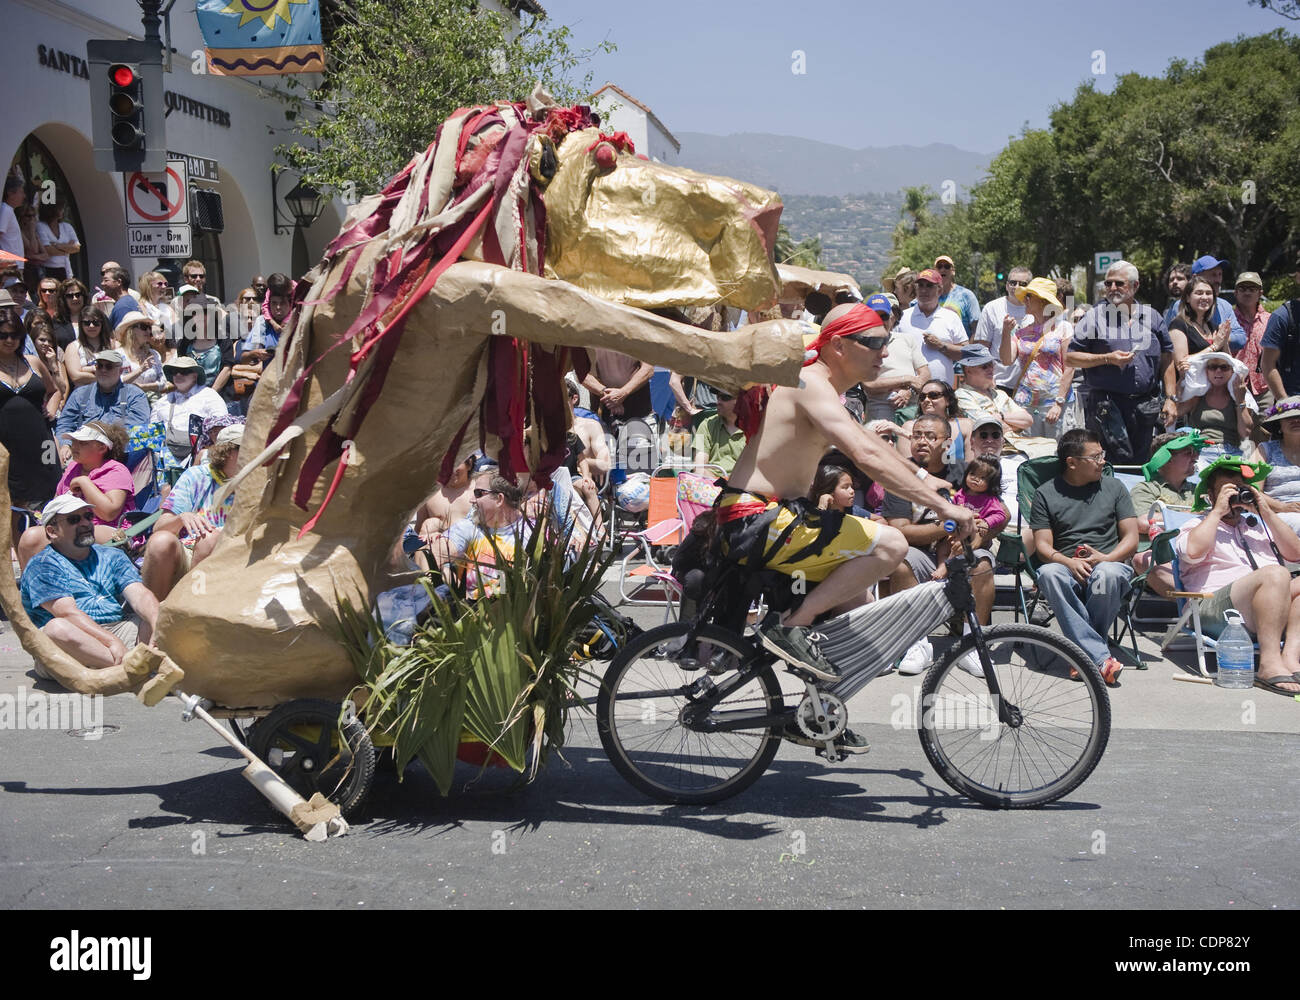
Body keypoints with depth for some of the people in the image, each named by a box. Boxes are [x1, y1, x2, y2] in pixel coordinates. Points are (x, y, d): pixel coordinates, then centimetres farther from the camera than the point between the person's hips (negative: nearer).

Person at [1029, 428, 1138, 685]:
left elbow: (1131, 538, 11)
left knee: (1107, 574, -38)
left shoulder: (1113, 487, 16)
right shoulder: (1046, 494, 12)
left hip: (1109, 563, 0)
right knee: (1049, 574, -37)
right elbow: (1042, 545, 4)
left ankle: (1086, 654, -27)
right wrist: (1070, 563, -17)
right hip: (1066, 566, 0)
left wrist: (1105, 558, -9)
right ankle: (1101, 658, -42)